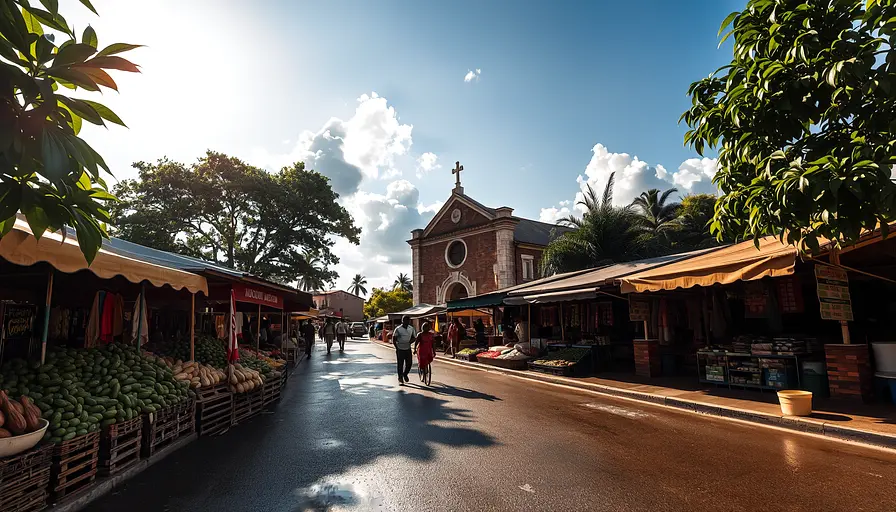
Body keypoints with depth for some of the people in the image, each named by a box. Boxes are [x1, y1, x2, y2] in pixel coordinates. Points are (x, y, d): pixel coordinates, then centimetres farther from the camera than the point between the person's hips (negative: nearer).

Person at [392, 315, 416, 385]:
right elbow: (393, 339, -4)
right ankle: (400, 379, 11)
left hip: (408, 349, 3)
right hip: (400, 349, -3)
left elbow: (414, 337, 11)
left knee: (409, 363, 4)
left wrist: (409, 342, -7)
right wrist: (396, 348, -8)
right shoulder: (398, 329, -10)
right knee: (400, 365, 0)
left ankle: (405, 374, 33)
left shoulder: (412, 328, 0)